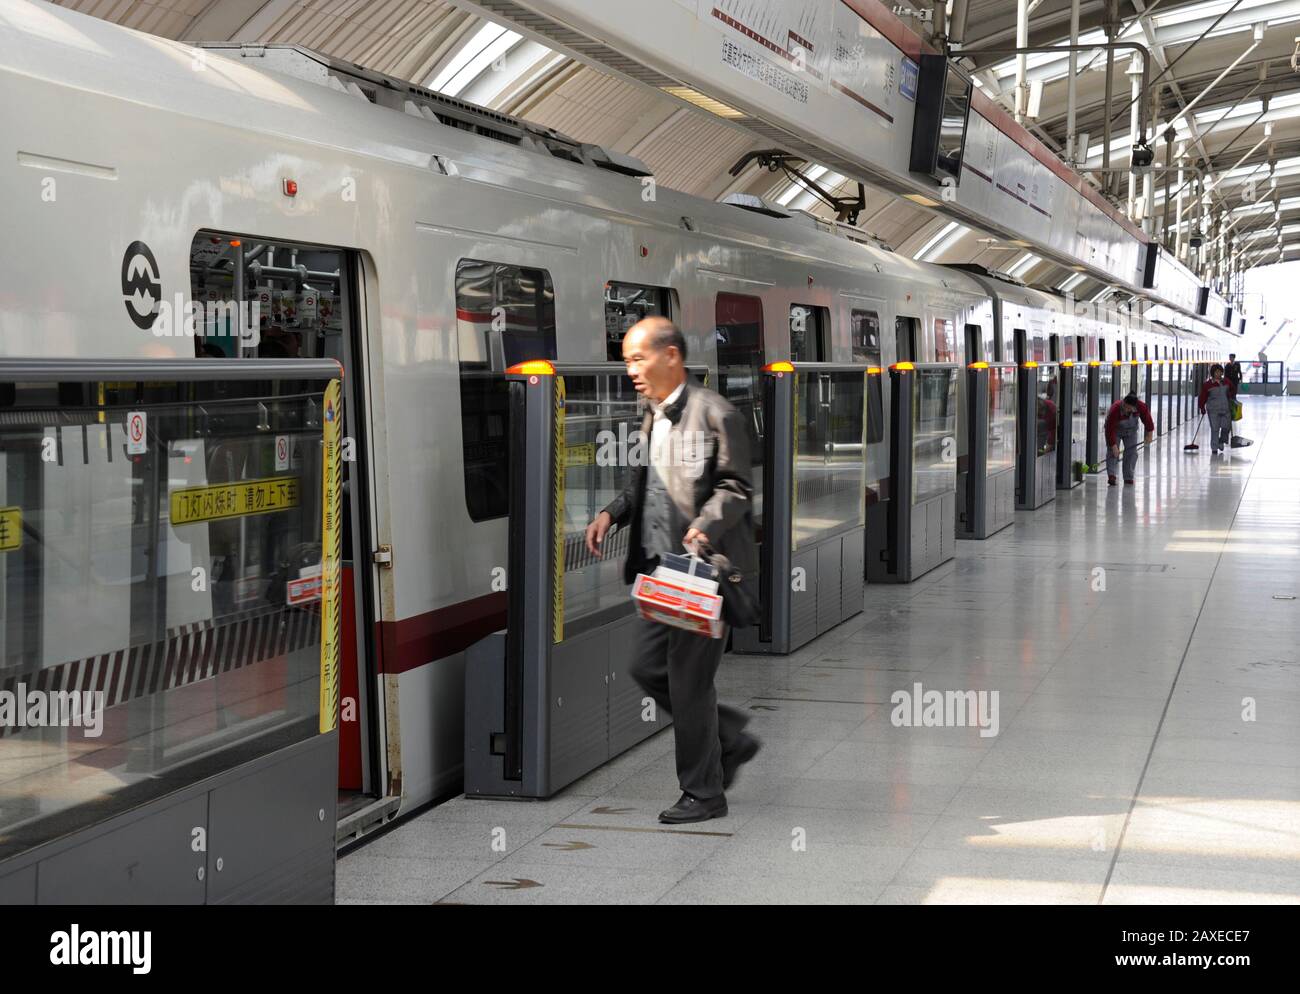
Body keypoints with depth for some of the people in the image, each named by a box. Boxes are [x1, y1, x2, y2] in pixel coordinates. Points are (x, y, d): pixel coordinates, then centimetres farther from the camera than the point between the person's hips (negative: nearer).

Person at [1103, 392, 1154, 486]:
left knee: (1132, 452, -3)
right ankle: (1111, 475, -25)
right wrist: (1114, 445, -40)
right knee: (1112, 451, -17)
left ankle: (1128, 477, 2)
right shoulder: (1114, 409, -41)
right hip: (1115, 429, -3)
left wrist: (1149, 434, -7)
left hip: (1131, 430, 3)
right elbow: (1110, 429, -39)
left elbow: (1147, 419, -13)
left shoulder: (1141, 407, -32)